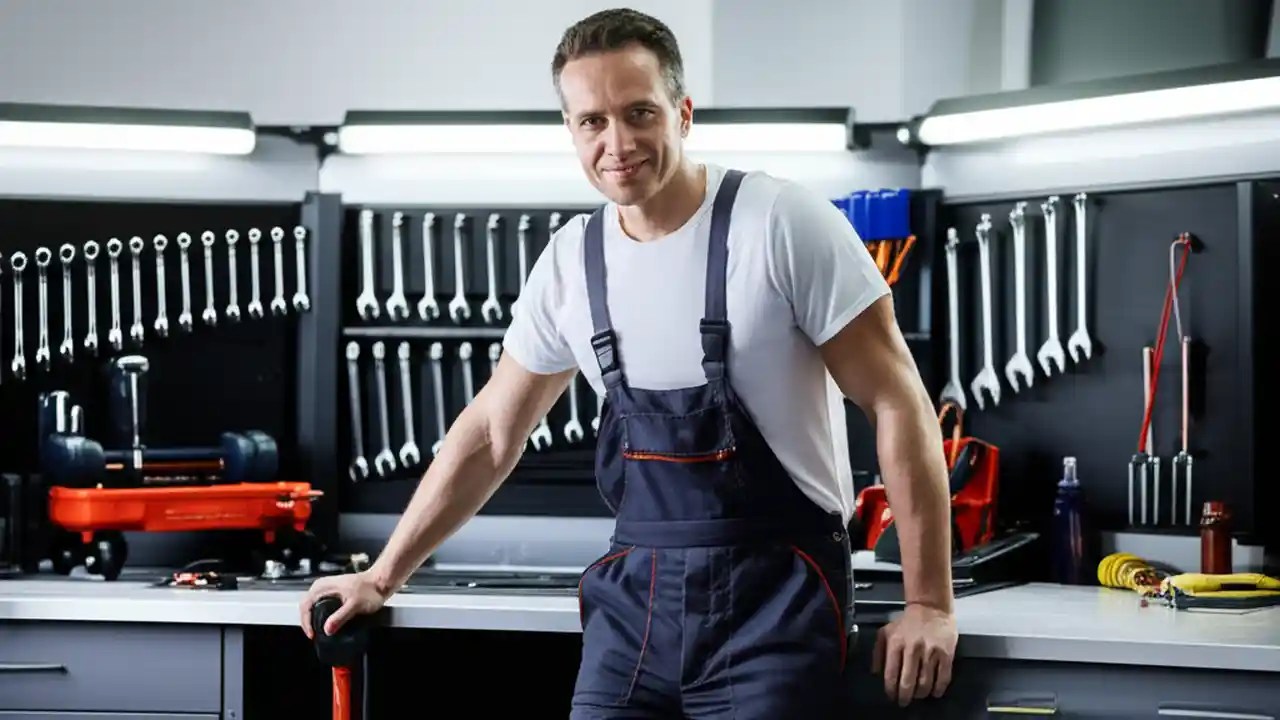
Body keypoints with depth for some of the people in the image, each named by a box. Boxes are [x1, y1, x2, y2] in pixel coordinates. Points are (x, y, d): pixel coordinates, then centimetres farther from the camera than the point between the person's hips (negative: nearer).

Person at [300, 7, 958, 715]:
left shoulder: (784, 224, -10)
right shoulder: (569, 261, 6)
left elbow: (896, 403, -8)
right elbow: (490, 433, 17)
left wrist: (929, 603, -11)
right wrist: (382, 576, 18)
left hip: (777, 596, -4)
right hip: (636, 593, 5)